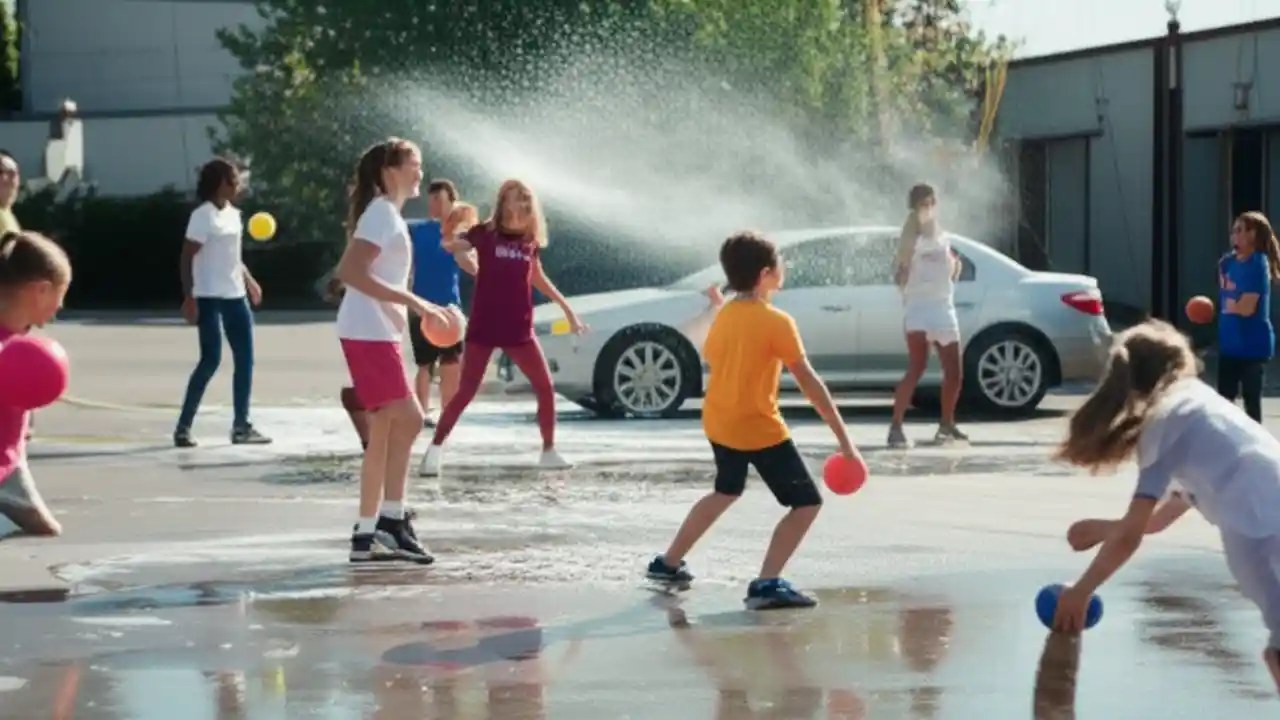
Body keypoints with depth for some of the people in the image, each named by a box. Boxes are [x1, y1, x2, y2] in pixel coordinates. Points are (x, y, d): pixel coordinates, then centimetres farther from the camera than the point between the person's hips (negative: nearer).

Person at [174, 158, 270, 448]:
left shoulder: (233, 214, 13)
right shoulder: (203, 215, -13)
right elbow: (187, 257, -16)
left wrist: (249, 281, 16)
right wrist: (188, 297, -22)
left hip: (235, 296, 8)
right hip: (209, 297, -8)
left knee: (245, 358, 7)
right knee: (211, 359, -11)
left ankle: (241, 426, 14)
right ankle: (183, 427, -3)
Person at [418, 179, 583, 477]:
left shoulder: (530, 240, 7)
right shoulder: (485, 233, -5)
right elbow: (452, 245, -17)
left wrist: (567, 309, 25)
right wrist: (450, 234, -41)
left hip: (519, 330, 4)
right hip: (484, 328, -4)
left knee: (545, 389, 4)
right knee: (466, 392, -6)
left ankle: (549, 452, 18)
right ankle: (434, 452, -1)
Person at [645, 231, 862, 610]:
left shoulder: (724, 315, 3)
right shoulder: (777, 322, -18)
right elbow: (810, 383, -19)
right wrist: (844, 438, -17)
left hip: (718, 422, 8)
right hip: (759, 429, -8)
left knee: (726, 492, 31)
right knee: (807, 502, -3)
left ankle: (668, 563, 37)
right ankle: (767, 584, -17)